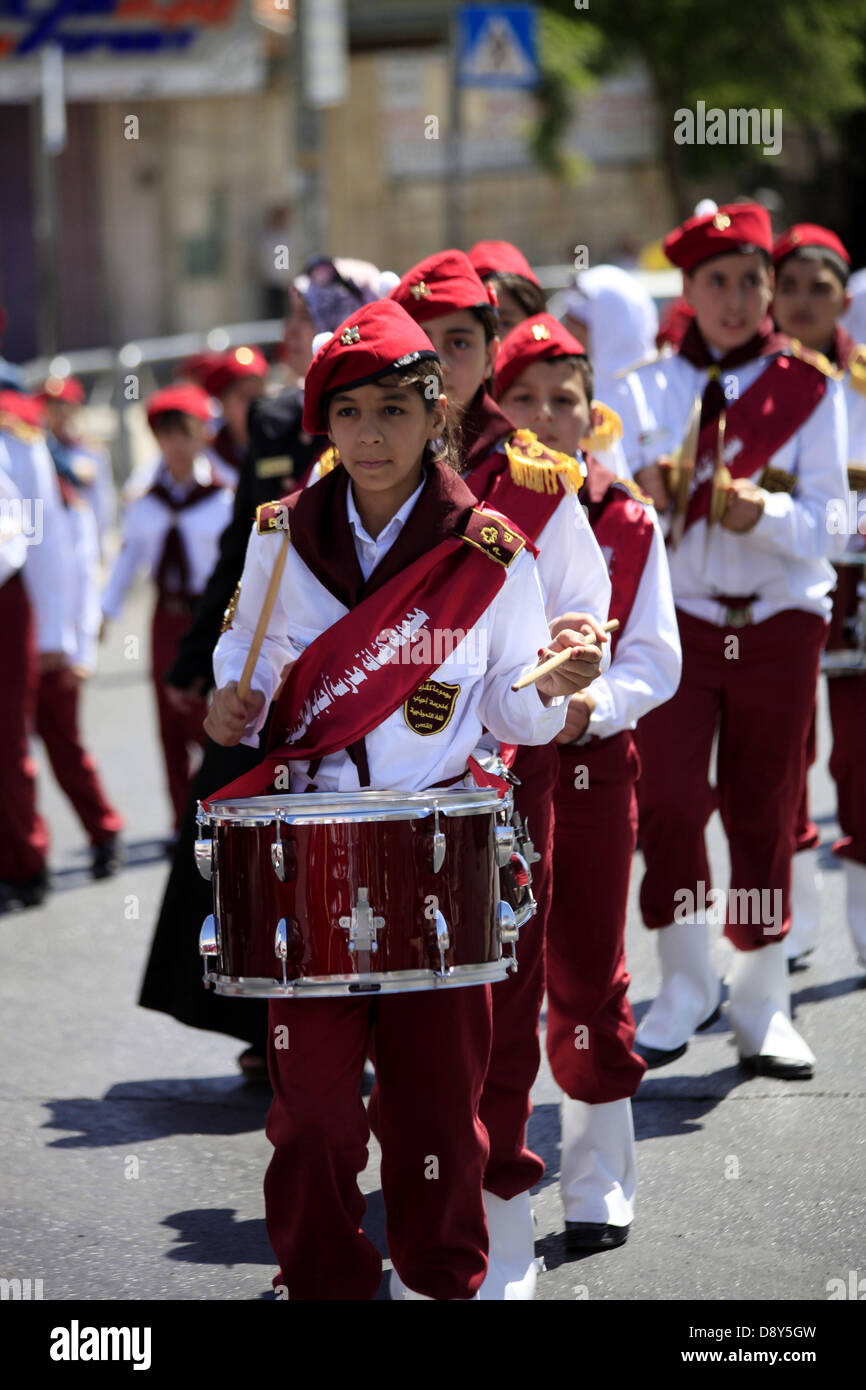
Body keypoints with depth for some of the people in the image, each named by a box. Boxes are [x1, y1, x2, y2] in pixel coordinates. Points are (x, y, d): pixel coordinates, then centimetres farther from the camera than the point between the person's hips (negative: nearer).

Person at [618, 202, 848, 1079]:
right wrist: (646, 500, -17)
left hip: (778, 619, 0)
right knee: (667, 795, -11)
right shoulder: (648, 390, 7)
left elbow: (826, 524, -4)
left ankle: (762, 1004, 13)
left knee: (763, 808, 2)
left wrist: (761, 513, -24)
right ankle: (685, 984, 5)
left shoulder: (807, 388, 2)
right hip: (676, 614, 1)